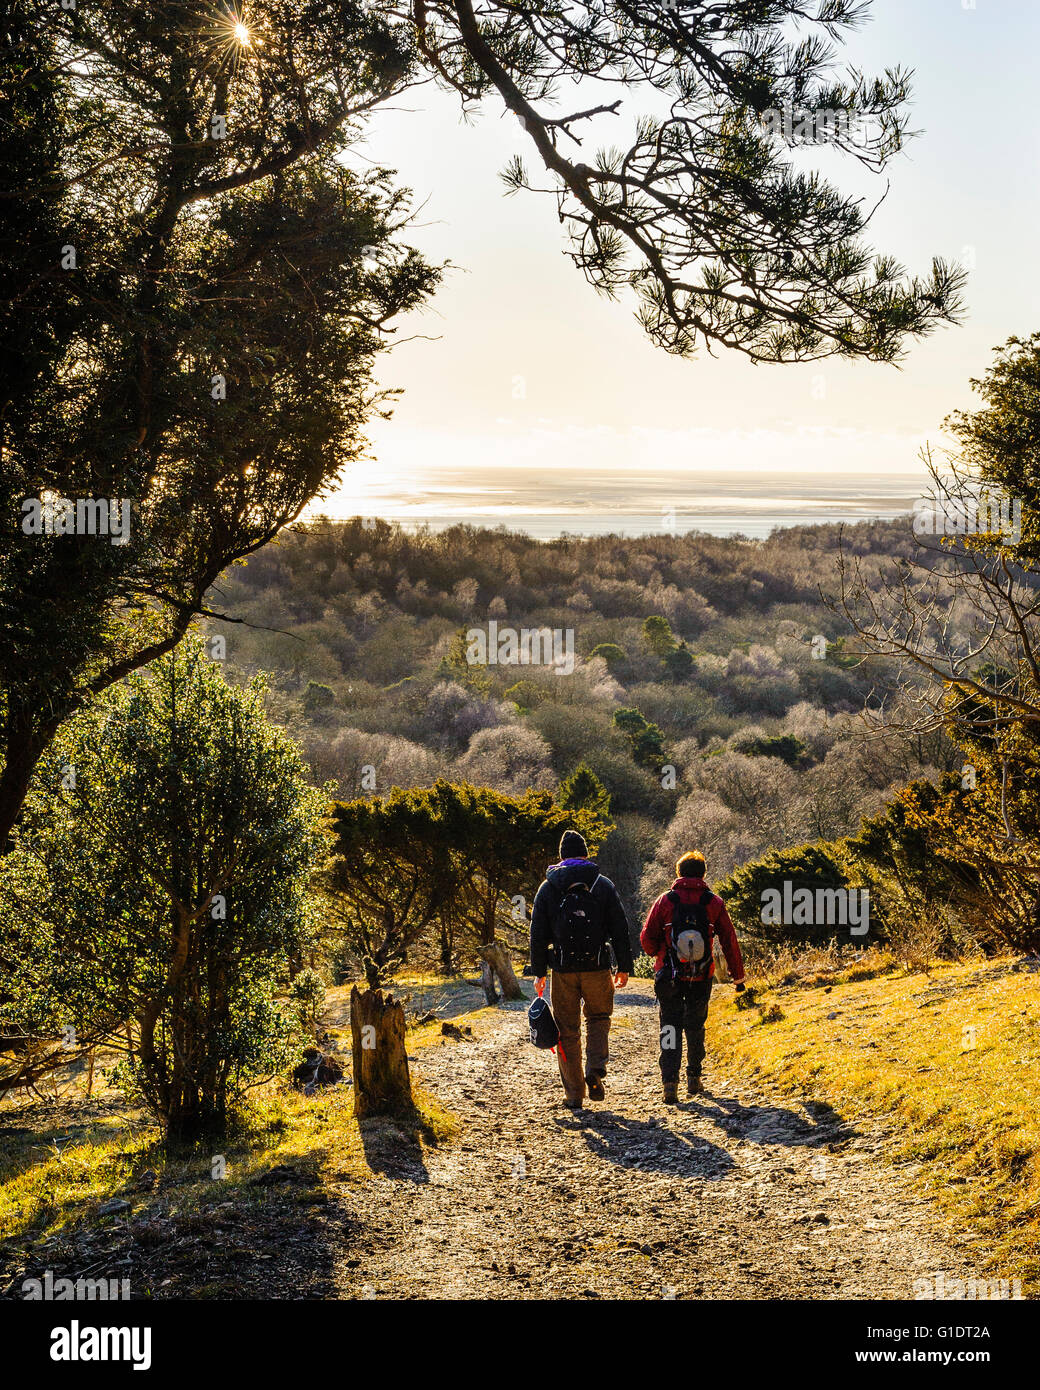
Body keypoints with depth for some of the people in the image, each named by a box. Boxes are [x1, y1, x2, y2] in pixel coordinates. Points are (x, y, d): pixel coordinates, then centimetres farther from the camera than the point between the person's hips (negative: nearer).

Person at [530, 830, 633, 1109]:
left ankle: (574, 1094, 9)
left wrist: (538, 971, 7)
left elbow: (538, 933, 3)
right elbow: (620, 929, 1)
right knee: (598, 1018, 20)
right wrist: (624, 966, 7)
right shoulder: (603, 885, 3)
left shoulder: (548, 887, 4)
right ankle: (595, 1070, -2)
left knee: (568, 1030, 7)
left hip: (563, 970, 0)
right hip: (597, 967, 0)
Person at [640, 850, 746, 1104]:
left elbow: (647, 938, -3)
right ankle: (694, 1078, 25)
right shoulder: (714, 902, 0)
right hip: (701, 978, 1)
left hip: (668, 976, -1)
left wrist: (657, 953, 19)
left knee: (670, 1027, 4)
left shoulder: (665, 900, -2)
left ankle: (670, 1081, -10)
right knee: (695, 1027, 18)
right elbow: (729, 940, 1)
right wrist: (738, 975, 9)